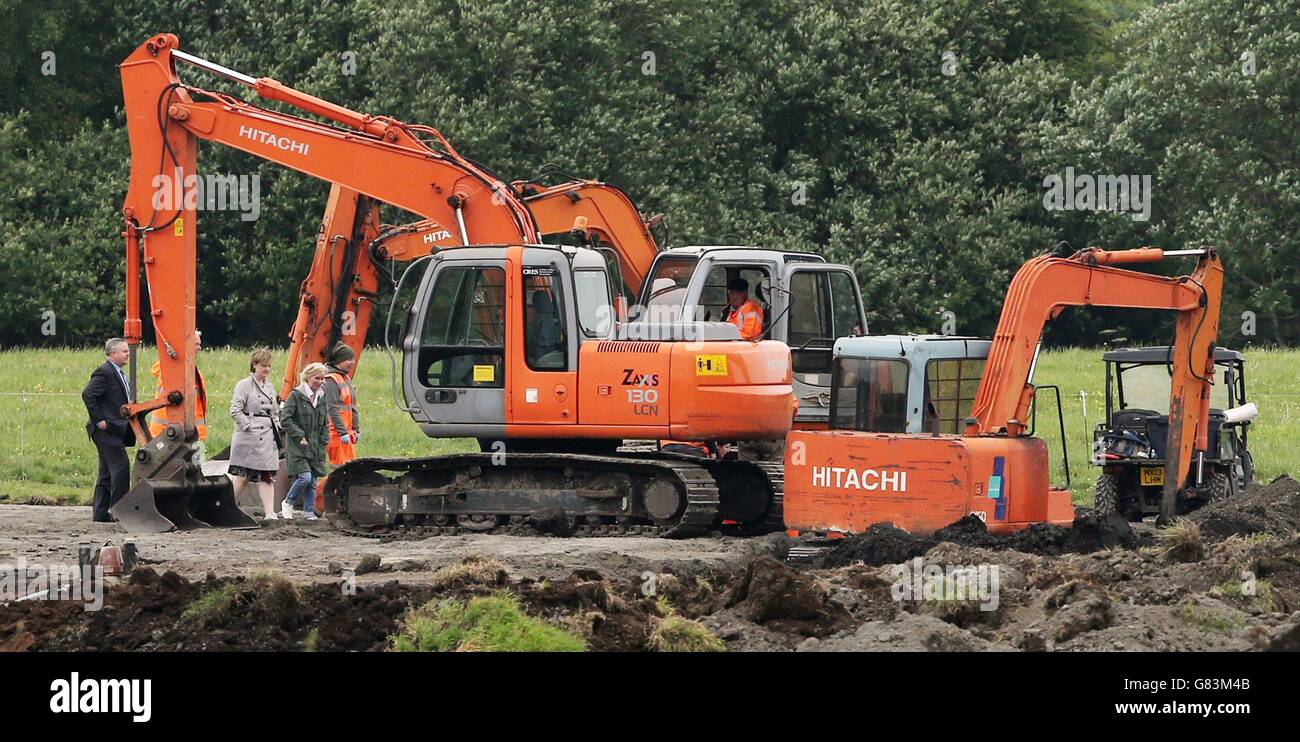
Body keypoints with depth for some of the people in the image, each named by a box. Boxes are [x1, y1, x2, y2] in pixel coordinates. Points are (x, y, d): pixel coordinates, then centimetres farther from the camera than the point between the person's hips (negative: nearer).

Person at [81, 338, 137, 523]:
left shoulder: (117, 373, 18)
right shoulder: (104, 373, -13)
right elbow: (87, 394, -22)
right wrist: (99, 420, -20)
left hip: (116, 430, 10)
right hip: (107, 430, -10)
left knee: (107, 472, 11)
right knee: (120, 467, -12)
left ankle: (100, 513, 14)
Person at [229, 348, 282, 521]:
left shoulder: (270, 388, 17)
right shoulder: (244, 385, -4)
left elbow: (276, 411, 25)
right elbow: (235, 410, -11)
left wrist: (276, 428, 10)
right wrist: (248, 427, -15)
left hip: (268, 438, 6)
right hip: (249, 438, -6)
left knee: (267, 477, -1)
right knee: (242, 475, -2)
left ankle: (269, 513, -7)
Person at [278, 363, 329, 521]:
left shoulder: (322, 397, 11)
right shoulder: (296, 395, -8)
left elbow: (325, 423, 20)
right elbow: (285, 420, -12)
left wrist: (324, 441, 7)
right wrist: (299, 436, -14)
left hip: (315, 447, 6)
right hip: (297, 447, -6)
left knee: (312, 481, 4)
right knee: (305, 477, -16)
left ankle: (309, 512, 12)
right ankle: (288, 503, 5)